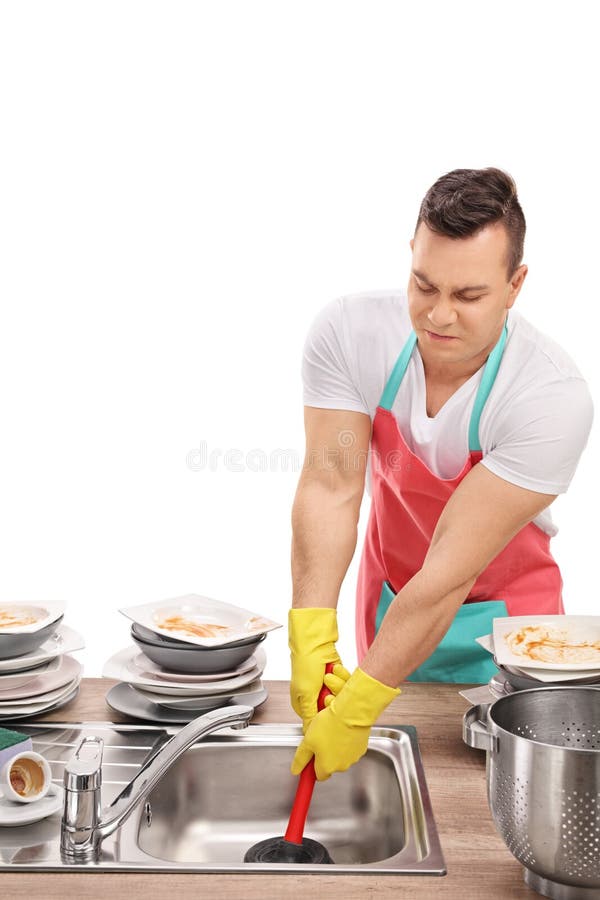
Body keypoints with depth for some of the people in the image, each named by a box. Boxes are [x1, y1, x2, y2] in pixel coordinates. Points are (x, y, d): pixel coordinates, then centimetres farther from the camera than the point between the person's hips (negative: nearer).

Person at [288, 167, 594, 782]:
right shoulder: (347, 333, -20)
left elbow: (451, 570, -33)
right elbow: (330, 486, -25)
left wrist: (356, 710, -33)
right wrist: (311, 635, -38)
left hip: (501, 618, -2)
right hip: (391, 596, 3)